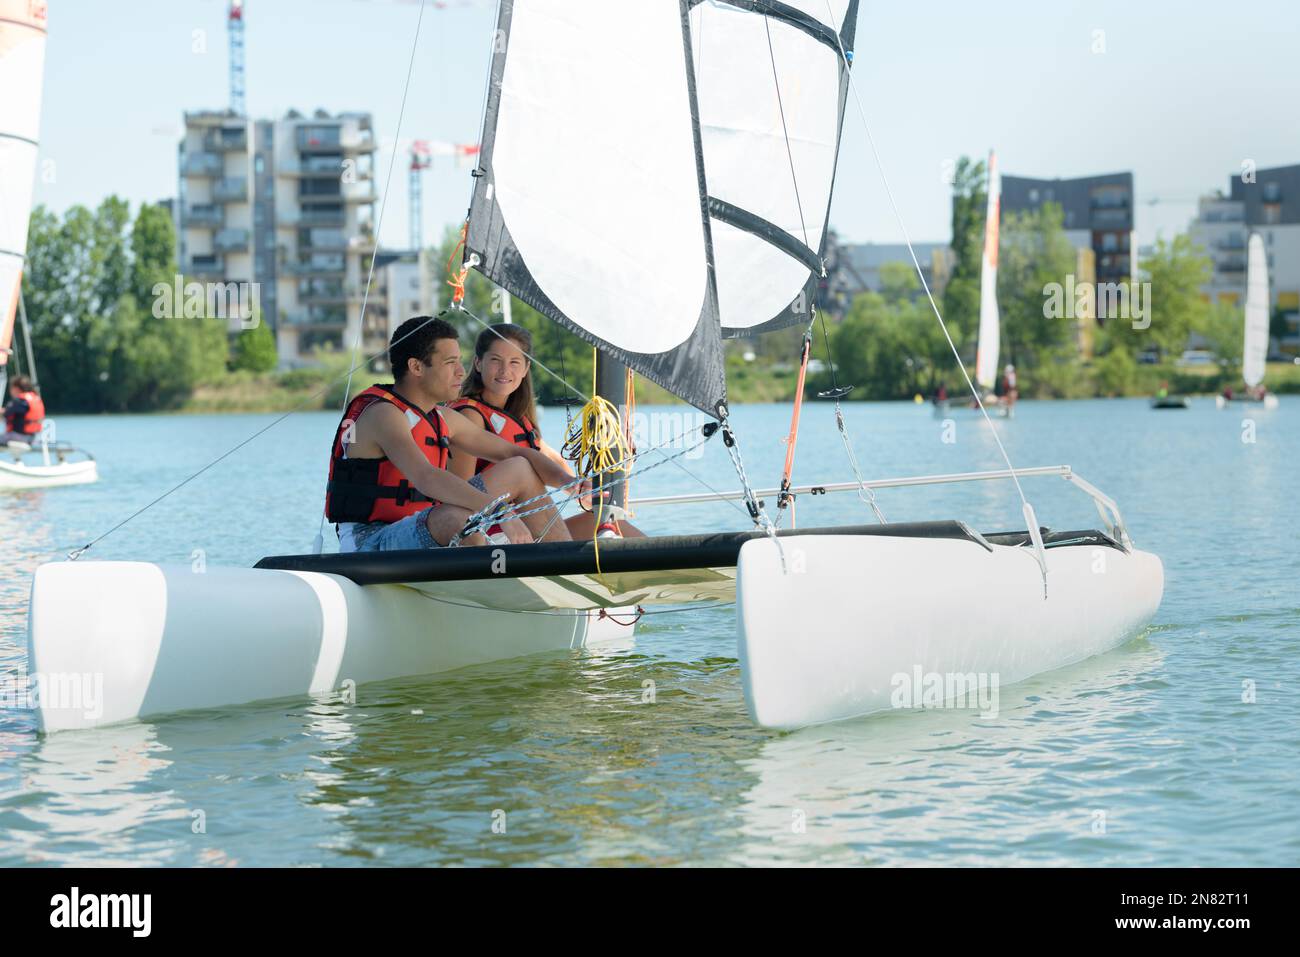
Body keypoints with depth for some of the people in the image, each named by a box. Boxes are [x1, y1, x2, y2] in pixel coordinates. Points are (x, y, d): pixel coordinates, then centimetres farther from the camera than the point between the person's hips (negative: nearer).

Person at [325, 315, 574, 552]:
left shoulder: (442, 420, 12)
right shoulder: (382, 414, -17)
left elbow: (516, 452, 16)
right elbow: (426, 477, -34)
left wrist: (568, 481, -2)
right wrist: (500, 512, -42)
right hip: (370, 544, -9)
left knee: (520, 469, 7)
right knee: (460, 517, -39)